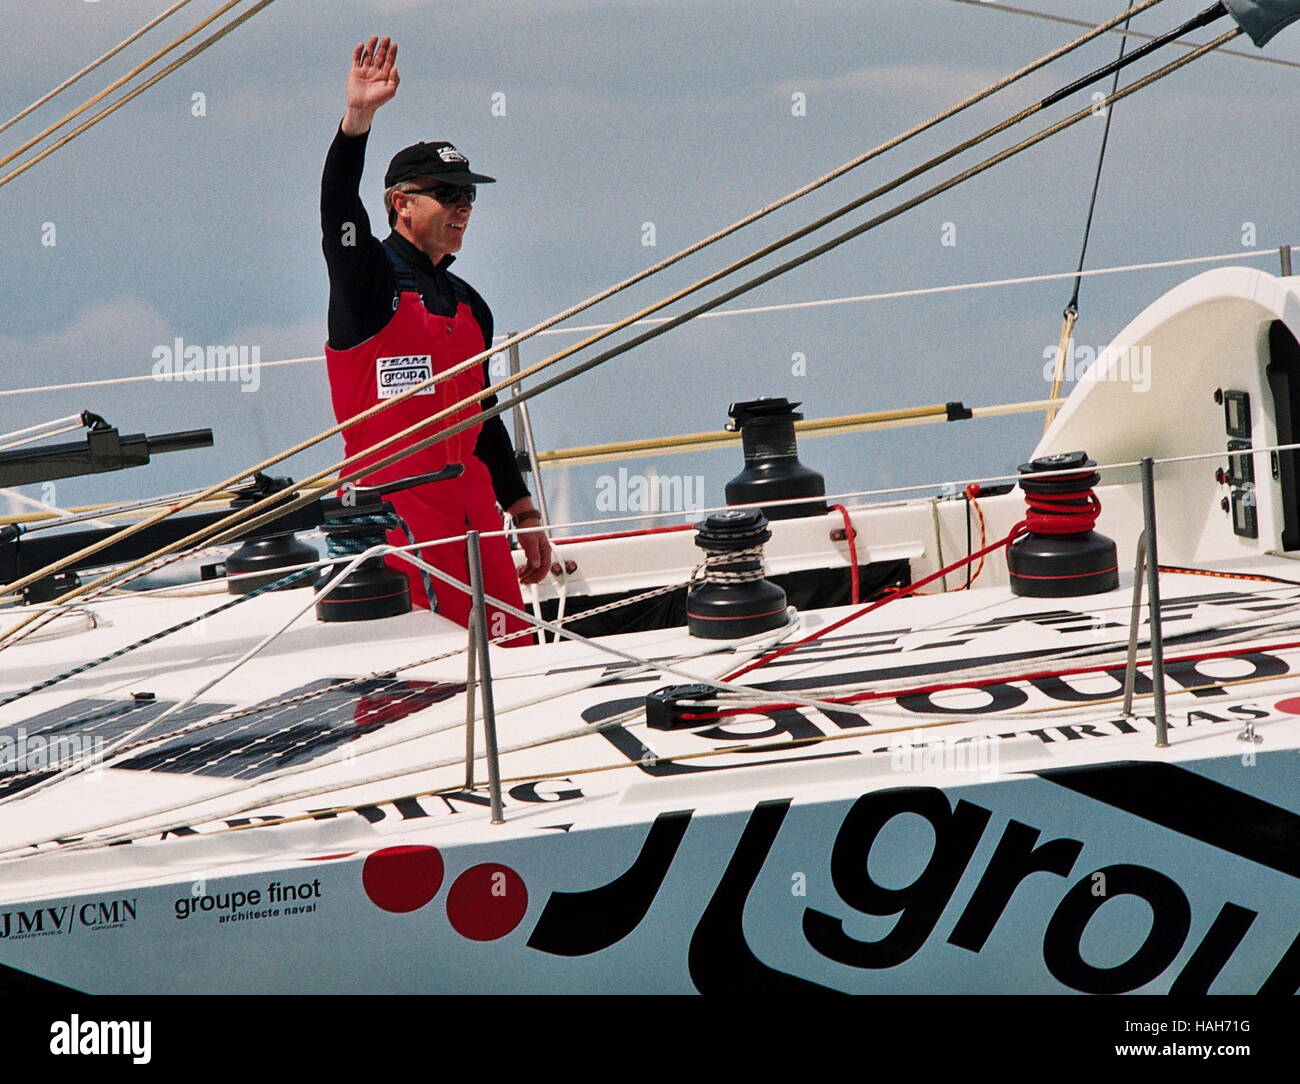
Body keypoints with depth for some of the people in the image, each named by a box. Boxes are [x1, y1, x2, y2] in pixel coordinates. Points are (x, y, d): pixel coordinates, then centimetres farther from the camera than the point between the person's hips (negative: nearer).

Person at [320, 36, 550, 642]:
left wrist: (523, 513, 22)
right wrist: (357, 119, -35)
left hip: (472, 508, 7)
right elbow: (338, 206, -21)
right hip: (393, 507, -7)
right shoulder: (370, 278, -1)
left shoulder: (470, 307, 19)